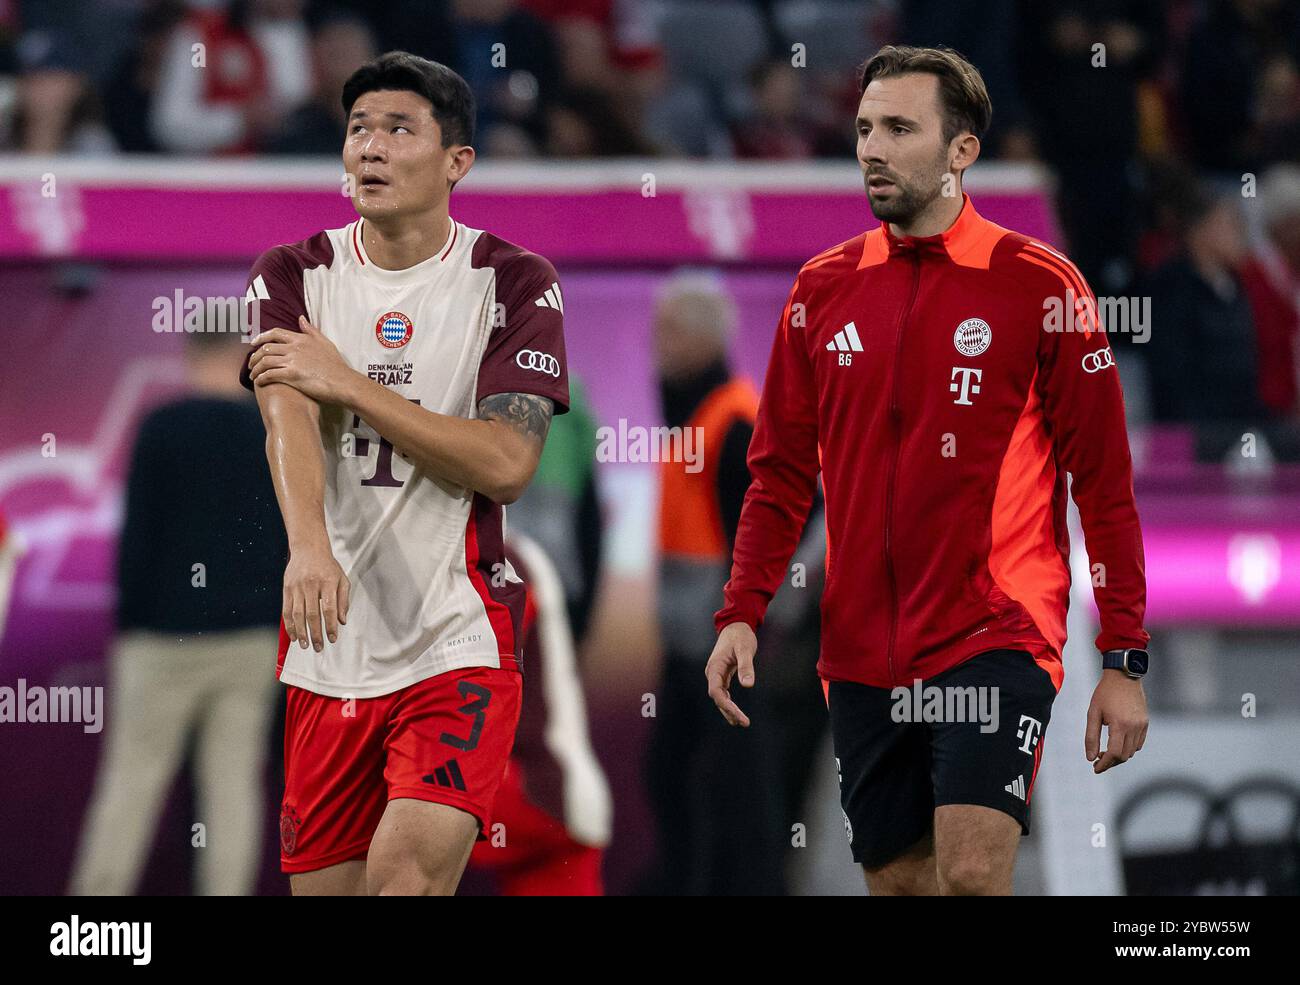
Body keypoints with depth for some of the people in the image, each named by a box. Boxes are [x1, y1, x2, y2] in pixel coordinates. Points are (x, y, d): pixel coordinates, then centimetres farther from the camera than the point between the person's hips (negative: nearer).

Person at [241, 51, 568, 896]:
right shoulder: (294, 276, 7)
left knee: (408, 873, -22)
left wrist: (349, 383, -17)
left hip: (459, 644, -3)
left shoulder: (515, 283, 0)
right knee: (322, 882, 8)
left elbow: (507, 464, -12)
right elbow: (288, 418, -13)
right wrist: (310, 547, -33)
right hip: (329, 643, 3)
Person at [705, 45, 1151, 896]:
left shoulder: (1039, 284, -3)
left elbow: (1105, 483, -2)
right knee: (899, 880, 7)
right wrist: (741, 613, 0)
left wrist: (1125, 660, -6)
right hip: (861, 656, 5)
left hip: (997, 639, -4)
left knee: (971, 871, -19)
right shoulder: (822, 289, 9)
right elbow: (782, 473, 14)